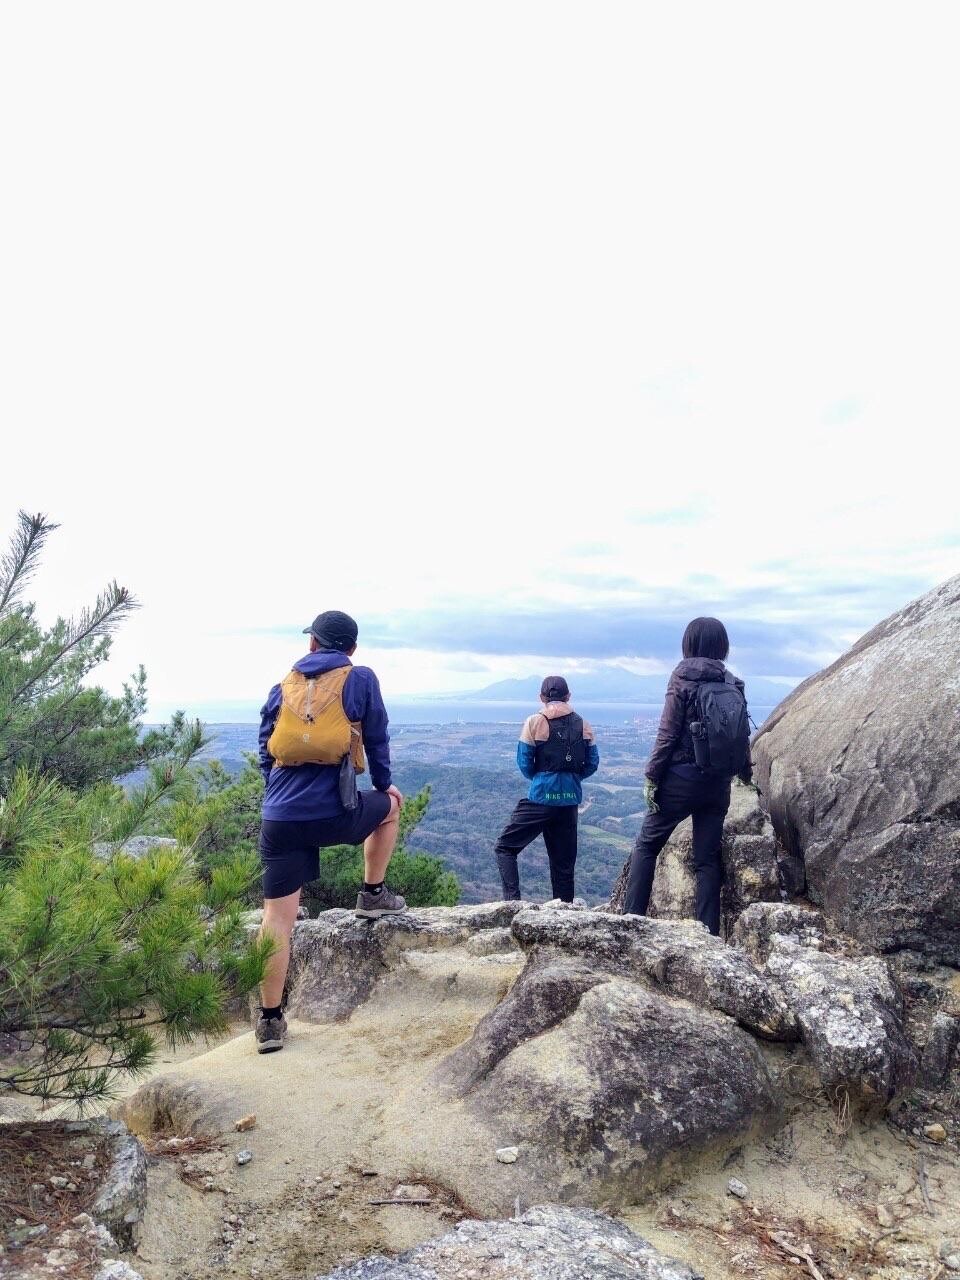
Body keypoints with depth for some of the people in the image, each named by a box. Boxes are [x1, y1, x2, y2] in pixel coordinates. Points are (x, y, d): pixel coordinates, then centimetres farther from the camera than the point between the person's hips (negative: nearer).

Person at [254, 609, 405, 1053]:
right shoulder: (361, 679, 5)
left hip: (279, 818, 3)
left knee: (277, 917, 9)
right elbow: (377, 739, 11)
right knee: (389, 806, 29)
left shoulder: (283, 687, 16)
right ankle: (373, 894, 33)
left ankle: (270, 1020, 14)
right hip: (336, 812, -3)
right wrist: (383, 784, 28)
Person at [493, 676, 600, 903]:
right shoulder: (582, 725, 6)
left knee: (505, 847, 7)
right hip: (571, 800, 4)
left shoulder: (535, 722, -4)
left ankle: (512, 899, -7)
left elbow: (524, 764, -3)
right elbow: (592, 763, 6)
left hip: (541, 798, -4)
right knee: (564, 861, 13)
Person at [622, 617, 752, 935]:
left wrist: (652, 777, -7)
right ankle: (709, 932, 12)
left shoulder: (683, 676, -8)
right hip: (719, 782, 5)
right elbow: (742, 735, 8)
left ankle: (632, 918, 6)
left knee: (646, 845, 9)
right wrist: (747, 775, 21)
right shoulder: (732, 683, 5)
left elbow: (668, 733, -12)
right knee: (708, 857, 11)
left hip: (683, 777, -4)